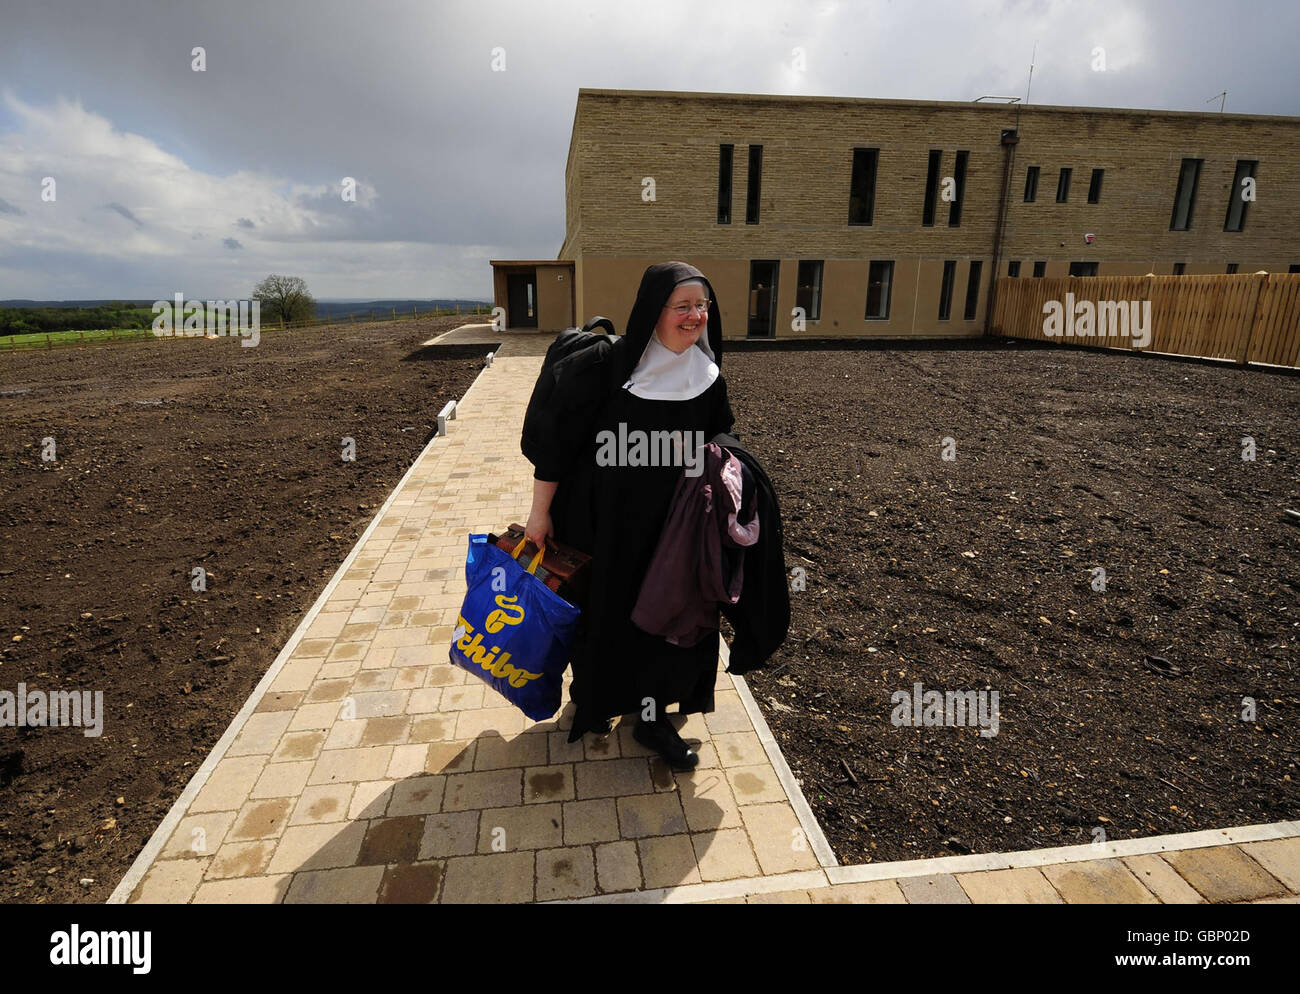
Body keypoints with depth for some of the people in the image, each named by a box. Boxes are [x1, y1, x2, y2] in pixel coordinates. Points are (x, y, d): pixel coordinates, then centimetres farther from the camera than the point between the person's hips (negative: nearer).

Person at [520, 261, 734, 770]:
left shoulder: (706, 377, -4)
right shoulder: (603, 365, -19)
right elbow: (554, 439, -14)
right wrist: (540, 512, -11)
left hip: (668, 526, 4)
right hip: (603, 521, -4)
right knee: (601, 610, 14)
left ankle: (651, 717, 33)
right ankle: (591, 696, 43)